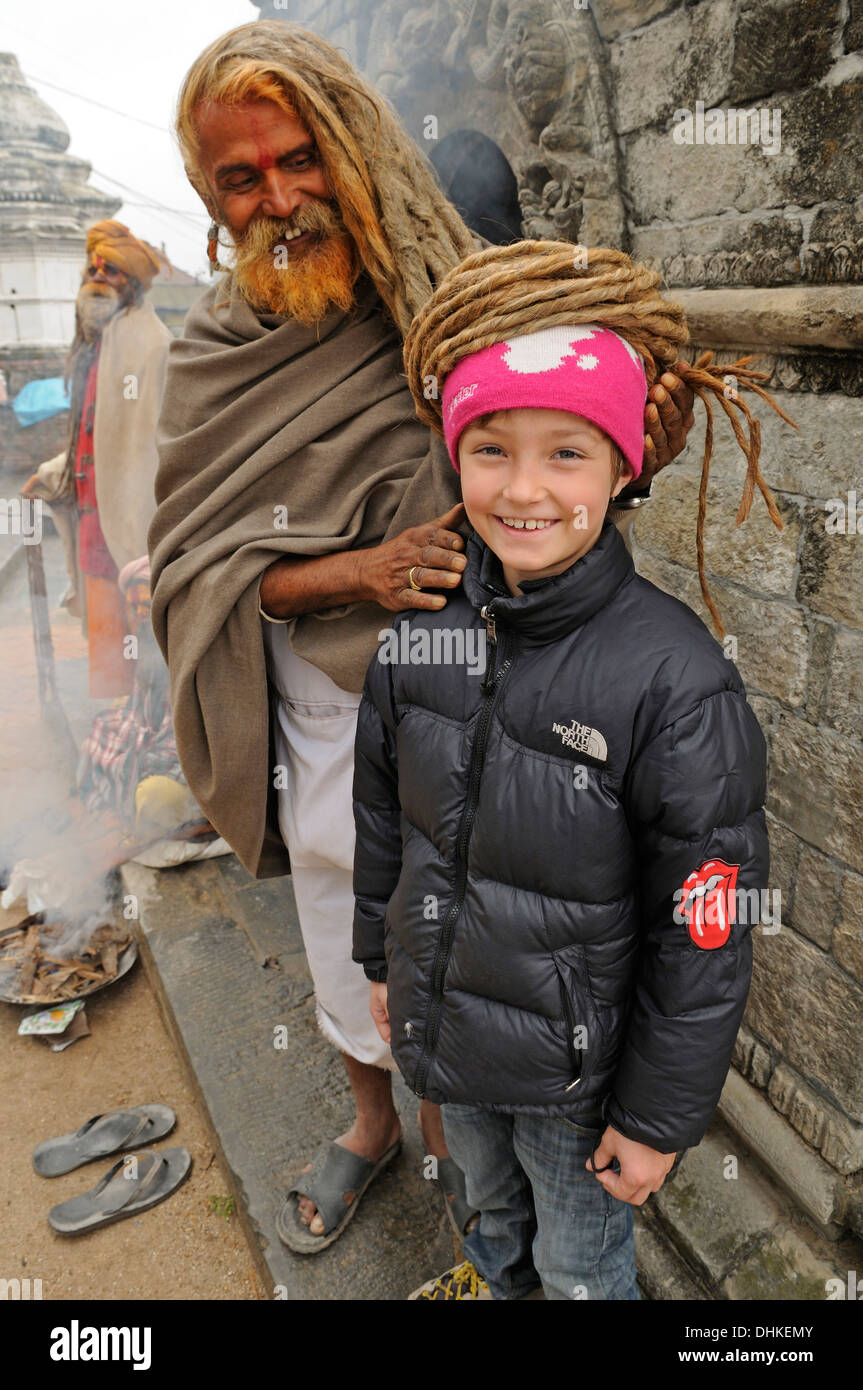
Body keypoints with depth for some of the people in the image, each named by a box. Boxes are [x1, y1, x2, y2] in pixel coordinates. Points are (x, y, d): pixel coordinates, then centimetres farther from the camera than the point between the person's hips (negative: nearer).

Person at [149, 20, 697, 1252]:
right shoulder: (214, 362, -4)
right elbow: (199, 564, -6)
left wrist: (633, 459, -28)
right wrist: (357, 571, -23)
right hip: (328, 723, 2)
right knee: (349, 952, 22)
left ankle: (449, 1124, 49)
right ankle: (373, 1122, 52)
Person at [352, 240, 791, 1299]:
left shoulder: (677, 681, -28)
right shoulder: (421, 634, -12)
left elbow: (705, 940, -19)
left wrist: (658, 1119, -11)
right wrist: (380, 962, 12)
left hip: (574, 1061, -5)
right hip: (439, 1022, 5)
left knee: (580, 1258, 24)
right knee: (488, 1191, 35)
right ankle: (493, 1274, 66)